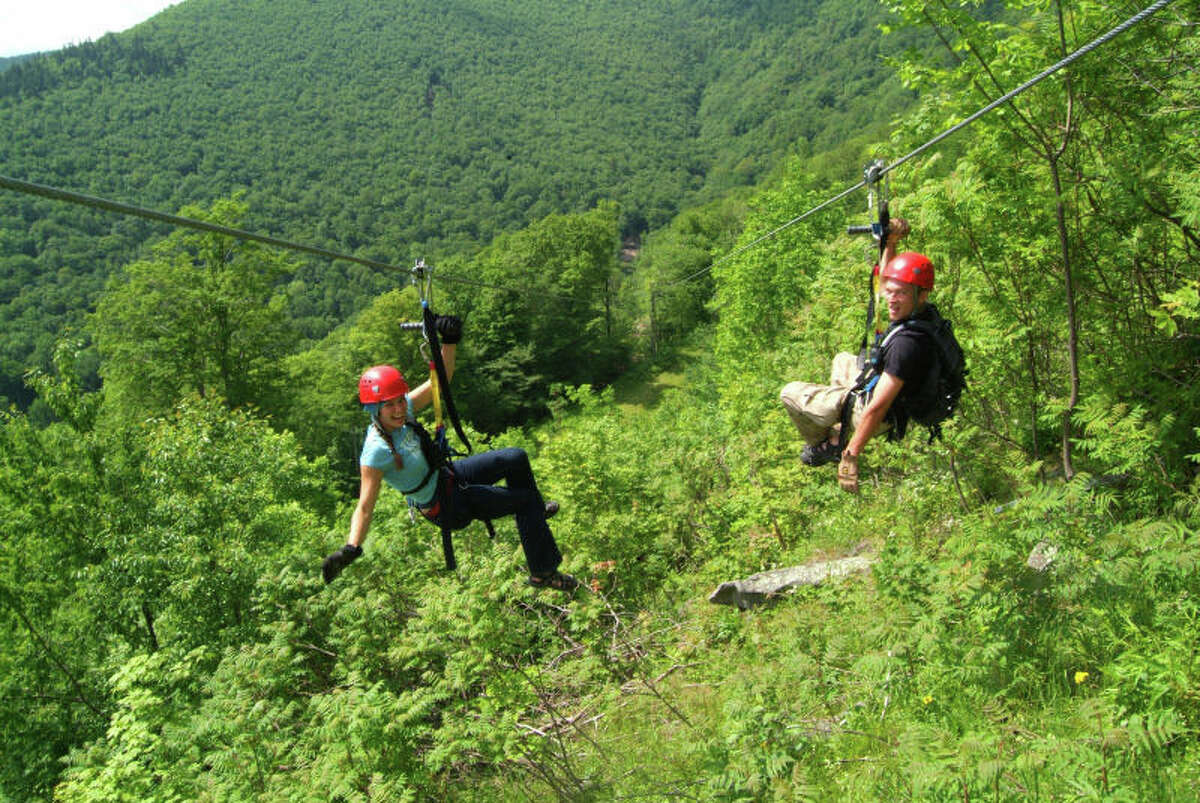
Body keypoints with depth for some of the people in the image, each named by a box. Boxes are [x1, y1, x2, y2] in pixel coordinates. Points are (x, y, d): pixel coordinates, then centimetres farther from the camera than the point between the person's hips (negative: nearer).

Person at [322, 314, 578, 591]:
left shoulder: (405, 407, -13)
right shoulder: (375, 453, -33)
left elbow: (441, 378, -7)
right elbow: (364, 508, -33)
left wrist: (449, 342, -23)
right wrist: (350, 548, -48)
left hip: (446, 476, 8)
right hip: (446, 505, -8)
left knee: (516, 458, 14)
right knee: (525, 498, -7)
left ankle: (534, 512, 40)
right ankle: (544, 573, 7)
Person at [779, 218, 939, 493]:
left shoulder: (907, 344, -38)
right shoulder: (925, 311, -10)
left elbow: (877, 408, -35)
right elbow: (886, 277, 11)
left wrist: (851, 455, -30)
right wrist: (890, 242, -2)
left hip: (881, 417, -10)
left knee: (790, 393, -4)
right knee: (842, 360, 37)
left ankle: (824, 446, 19)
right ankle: (838, 434, 30)